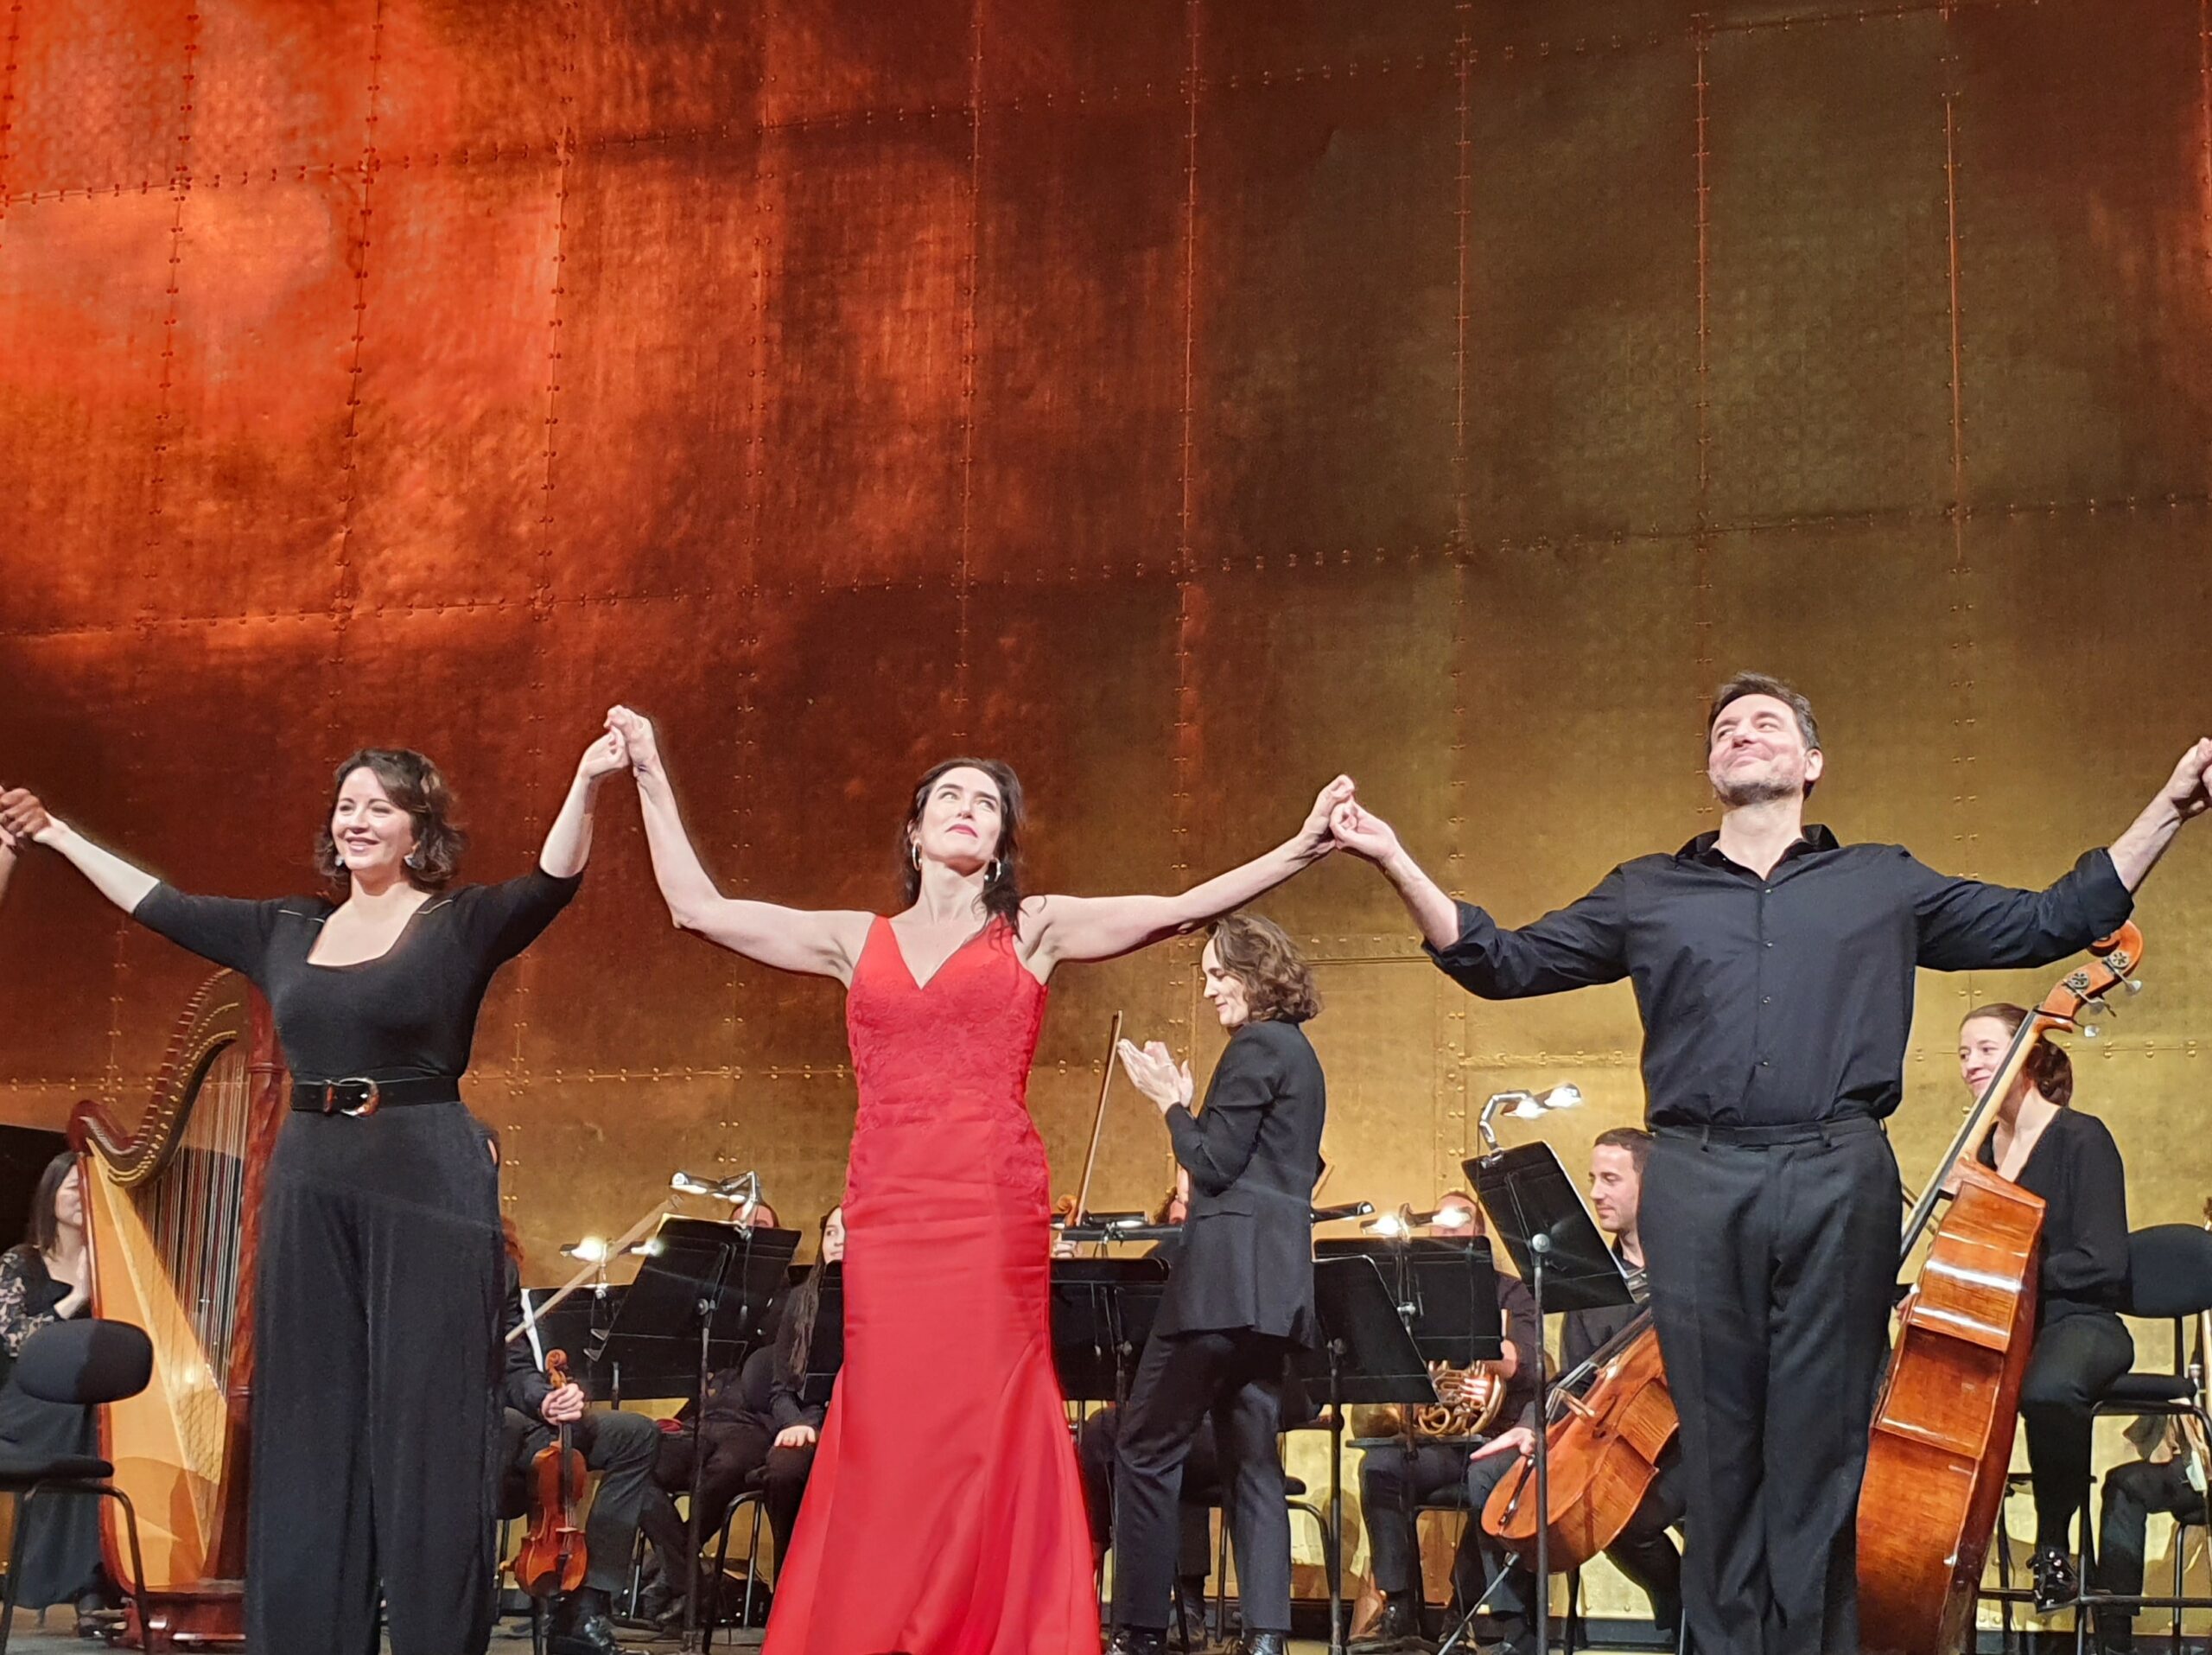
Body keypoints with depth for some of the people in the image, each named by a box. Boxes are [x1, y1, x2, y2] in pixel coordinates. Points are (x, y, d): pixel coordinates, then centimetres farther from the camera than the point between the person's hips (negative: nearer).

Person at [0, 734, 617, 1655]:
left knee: (426, 1424, -3)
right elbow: (158, 905, 22)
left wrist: (586, 784, -35)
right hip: (310, 1183, 5)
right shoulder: (288, 929, 13)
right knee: (310, 1423, 8)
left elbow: (552, 883, -19)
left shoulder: (463, 923, -2)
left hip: (427, 1184, -5)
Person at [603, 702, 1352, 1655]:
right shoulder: (857, 941, 16)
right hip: (887, 1216, 2)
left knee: (982, 1435, -3)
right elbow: (698, 908, 16)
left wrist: (1301, 848, -11)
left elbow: (1183, 909, 1)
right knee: (888, 1446, 1)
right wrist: (653, 779, 17)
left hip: (995, 1210, -2)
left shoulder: (1034, 930, 10)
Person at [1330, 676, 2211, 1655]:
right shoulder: (1647, 895, 19)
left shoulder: (1884, 886, 18)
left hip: (1840, 1182, -1)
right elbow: (1503, 962, 16)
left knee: (1822, 1442, -2)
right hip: (1700, 1190, 1)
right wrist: (1397, 862, 7)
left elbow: (2053, 922, 19)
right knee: (1719, 1445, 1)